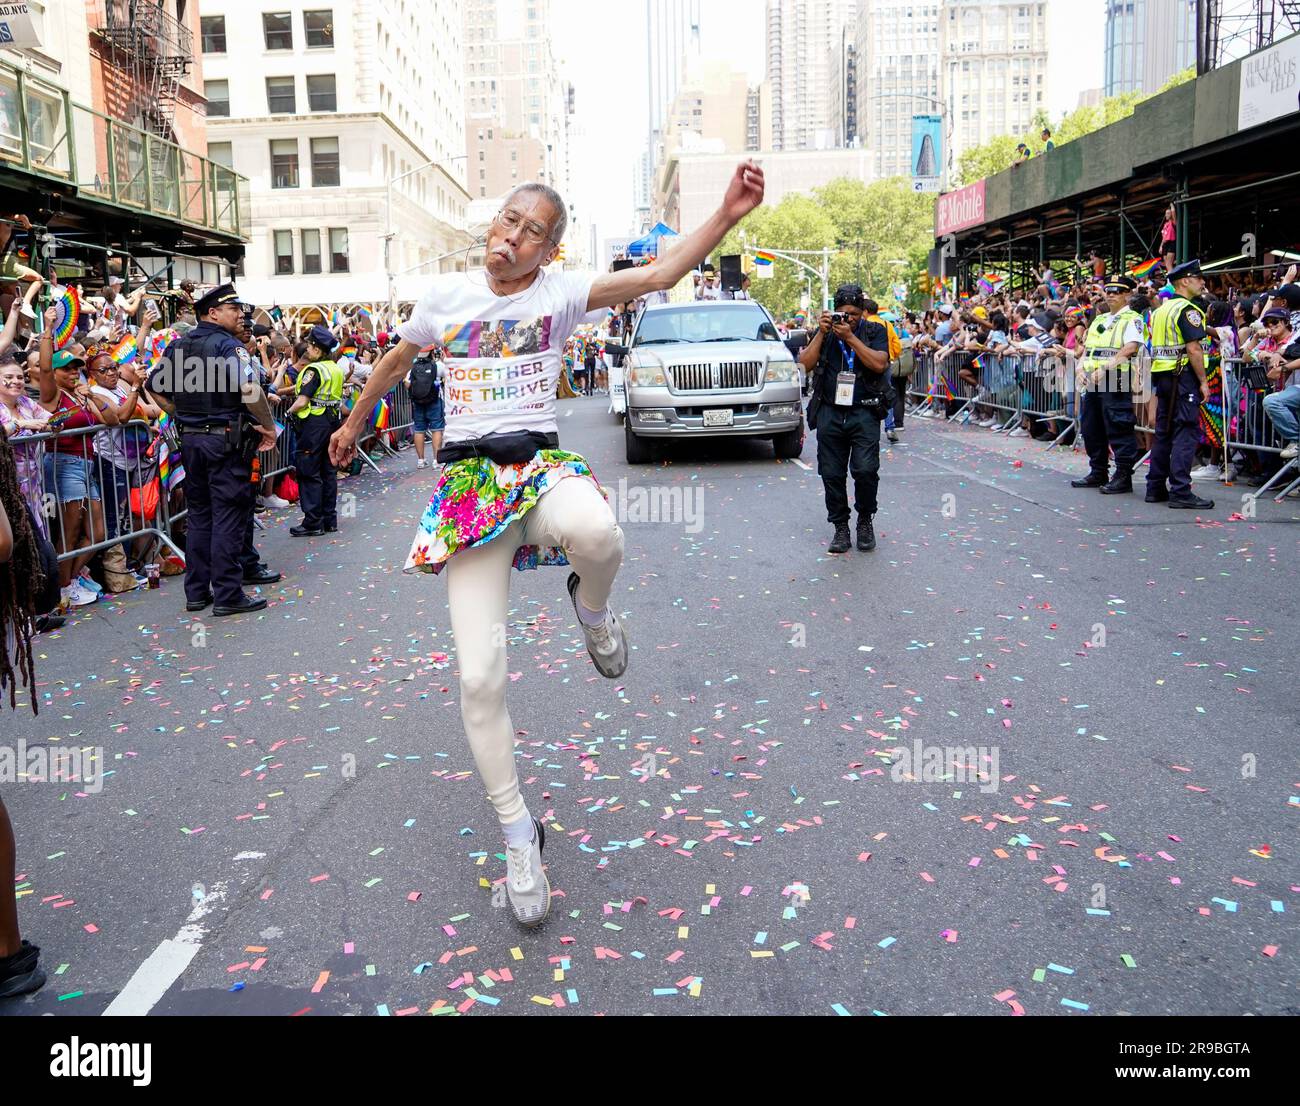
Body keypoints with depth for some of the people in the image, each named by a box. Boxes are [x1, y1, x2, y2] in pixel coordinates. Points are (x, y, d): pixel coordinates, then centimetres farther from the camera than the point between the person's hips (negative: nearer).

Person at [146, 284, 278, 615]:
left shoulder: (178, 346, 12)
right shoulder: (228, 345, -11)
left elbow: (155, 388, 17)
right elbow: (249, 389, -25)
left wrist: (182, 417, 19)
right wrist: (268, 425, -14)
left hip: (191, 439, 7)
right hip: (226, 439, -7)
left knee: (198, 514, 14)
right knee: (228, 516, -2)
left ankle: (196, 591, 20)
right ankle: (227, 595, 0)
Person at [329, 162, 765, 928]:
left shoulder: (560, 292, 2)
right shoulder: (447, 294, 9)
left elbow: (657, 275, -11)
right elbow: (396, 362, 27)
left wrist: (725, 218, -23)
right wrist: (354, 423, 38)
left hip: (541, 465, -1)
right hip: (469, 483, 2)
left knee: (597, 532, -42)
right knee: (480, 676, -8)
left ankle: (591, 608, -2)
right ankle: (519, 833, 12)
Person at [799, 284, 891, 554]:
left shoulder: (875, 331, 6)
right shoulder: (825, 331, 12)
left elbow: (879, 364, -11)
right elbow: (805, 365, 1)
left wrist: (850, 337, -13)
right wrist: (822, 334, -7)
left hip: (864, 413, -2)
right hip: (830, 412, 2)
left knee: (865, 470, -14)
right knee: (832, 474, 0)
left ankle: (865, 521, 9)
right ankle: (840, 529, 11)